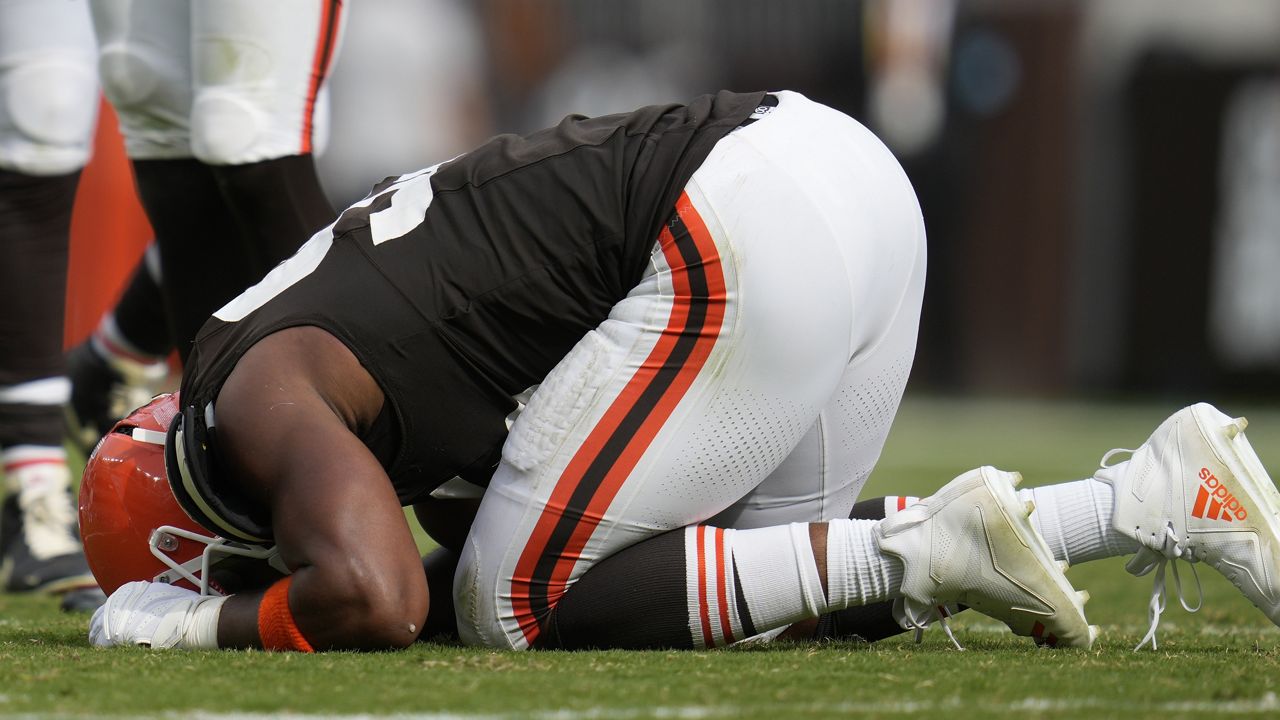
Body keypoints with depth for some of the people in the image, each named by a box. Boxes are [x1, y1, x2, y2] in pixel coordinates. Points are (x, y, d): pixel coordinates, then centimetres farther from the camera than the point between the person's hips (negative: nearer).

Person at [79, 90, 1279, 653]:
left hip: (753, 242, -10)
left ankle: (923, 554, -9)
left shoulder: (260, 398, -1)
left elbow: (376, 601, -17)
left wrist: (211, 624, 0)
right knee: (758, 582, 21)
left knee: (517, 609, -1)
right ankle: (1161, 492, 9)